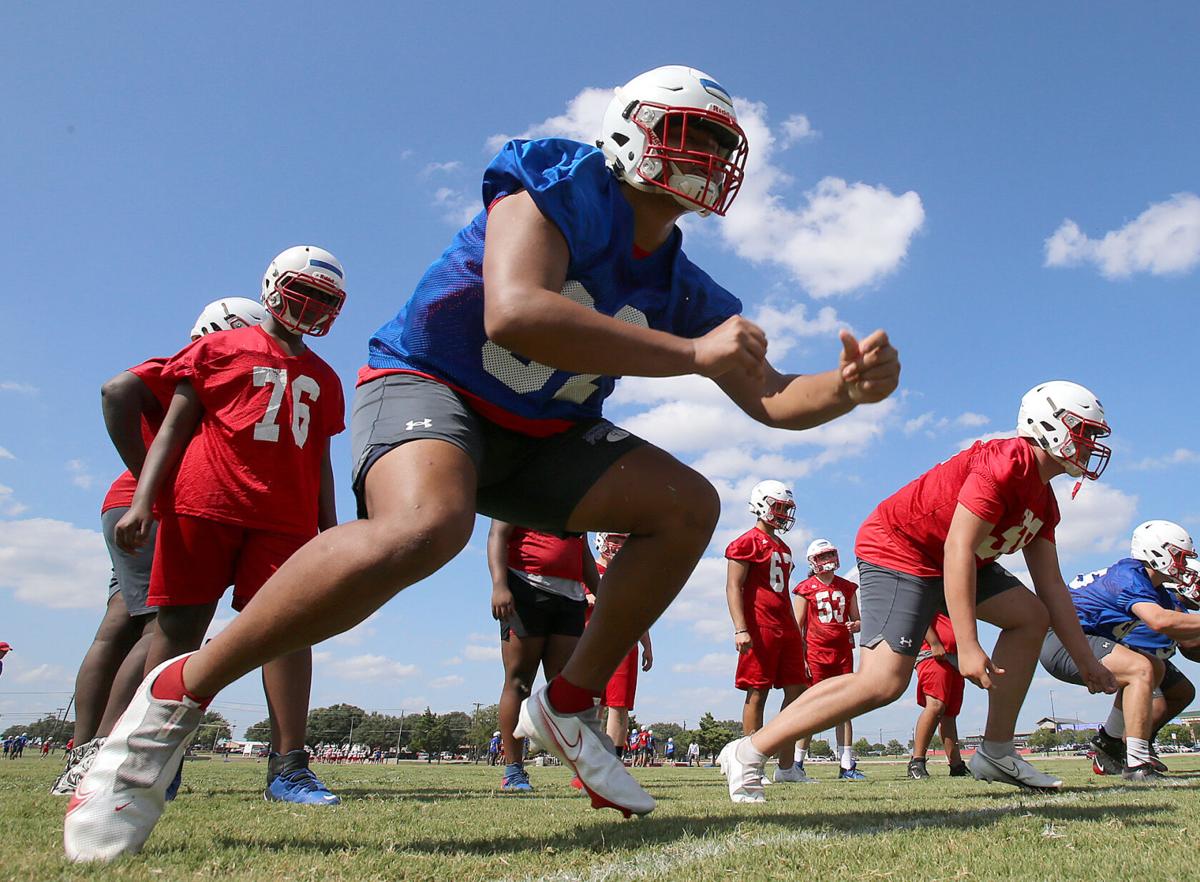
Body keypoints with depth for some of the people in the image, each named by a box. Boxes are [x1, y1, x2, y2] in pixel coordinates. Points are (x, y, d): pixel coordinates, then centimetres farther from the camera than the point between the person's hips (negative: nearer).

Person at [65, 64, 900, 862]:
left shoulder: (683, 288, 3)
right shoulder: (560, 189, -16)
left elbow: (771, 399, 6)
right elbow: (513, 315, -36)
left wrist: (848, 388, -17)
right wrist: (691, 353, -33)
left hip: (539, 436, 7)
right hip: (427, 387, -7)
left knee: (689, 506, -7)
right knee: (425, 525, -39)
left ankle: (571, 701, 5)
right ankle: (177, 695, -19)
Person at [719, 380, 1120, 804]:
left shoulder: (1043, 499, 11)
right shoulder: (1006, 464, -20)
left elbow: (1051, 588, 15)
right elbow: (958, 550, -27)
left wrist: (1086, 661, 13)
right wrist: (968, 647, -29)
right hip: (898, 551, -11)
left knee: (1030, 618, 5)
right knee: (882, 682, -19)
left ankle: (996, 752, 11)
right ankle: (749, 752, -13)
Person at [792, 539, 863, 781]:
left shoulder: (847, 588, 13)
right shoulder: (805, 589, -1)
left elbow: (857, 620, 19)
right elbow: (797, 627, -3)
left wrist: (855, 626, -6)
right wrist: (800, 659, -10)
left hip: (843, 653, 4)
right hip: (816, 654, -4)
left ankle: (846, 766, 10)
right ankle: (797, 763, 3)